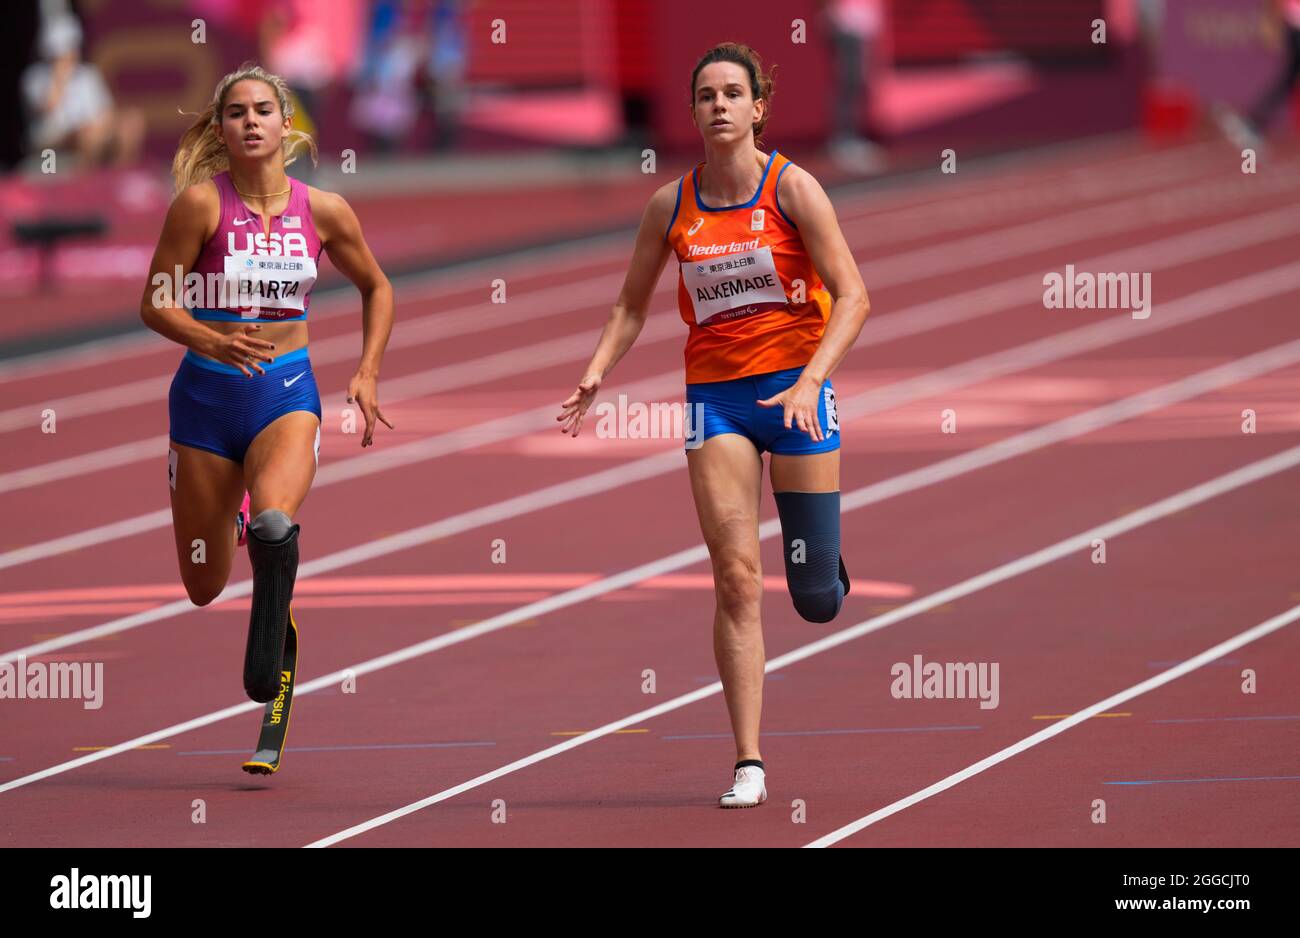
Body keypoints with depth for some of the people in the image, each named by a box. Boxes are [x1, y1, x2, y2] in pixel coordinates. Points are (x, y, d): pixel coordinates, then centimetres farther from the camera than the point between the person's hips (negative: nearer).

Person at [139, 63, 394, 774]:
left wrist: (368, 374, 6)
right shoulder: (202, 202, -8)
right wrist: (213, 341, -24)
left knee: (273, 520, -34)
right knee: (204, 589, 9)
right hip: (208, 391, 0)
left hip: (287, 391, 0)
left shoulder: (322, 211, 0)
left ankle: (271, 656, -10)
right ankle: (230, 520, 48)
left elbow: (376, 290, 17)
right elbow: (155, 304, -6)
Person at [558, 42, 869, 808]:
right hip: (715, 393, 2)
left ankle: (827, 567, 42)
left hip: (795, 386, -2)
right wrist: (598, 373, -2)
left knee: (816, 600, 1)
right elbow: (633, 306, 15)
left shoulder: (792, 189, -7)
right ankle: (750, 764, -8)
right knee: (736, 576, -10)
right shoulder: (671, 206, 3)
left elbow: (853, 297, -10)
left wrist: (809, 382, -22)